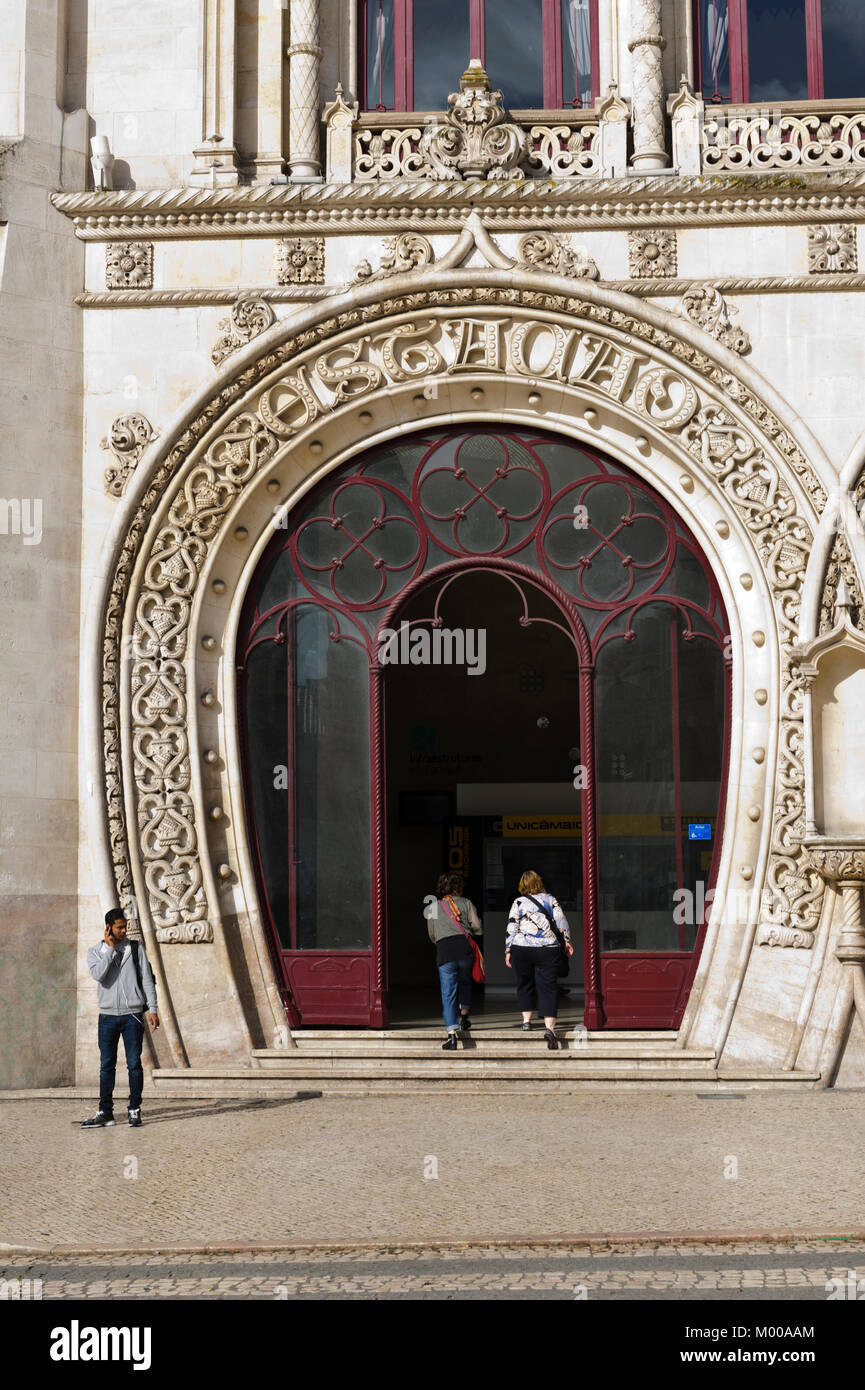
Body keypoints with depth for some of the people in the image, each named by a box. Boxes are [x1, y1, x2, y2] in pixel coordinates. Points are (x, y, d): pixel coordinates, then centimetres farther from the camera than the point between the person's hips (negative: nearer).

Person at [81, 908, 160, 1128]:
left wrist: (152, 1009, -2)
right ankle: (105, 1112, 8)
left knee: (134, 1064, -1)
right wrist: (110, 948, -10)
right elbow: (98, 974, -15)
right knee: (106, 1065, 2)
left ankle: (135, 1110, 8)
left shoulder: (135, 948, 6)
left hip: (132, 1015, -1)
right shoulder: (95, 952, 6)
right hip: (107, 1015, 1)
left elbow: (147, 979, 5)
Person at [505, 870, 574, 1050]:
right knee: (548, 988, -3)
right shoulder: (550, 899, 6)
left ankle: (526, 1020, 22)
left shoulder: (518, 902, 2)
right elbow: (561, 920, 2)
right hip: (548, 948, 0)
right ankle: (550, 1027, -18)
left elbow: (512, 929, -1)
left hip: (521, 949, 0)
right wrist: (567, 940, 13)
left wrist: (508, 951, 2)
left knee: (525, 984, 20)